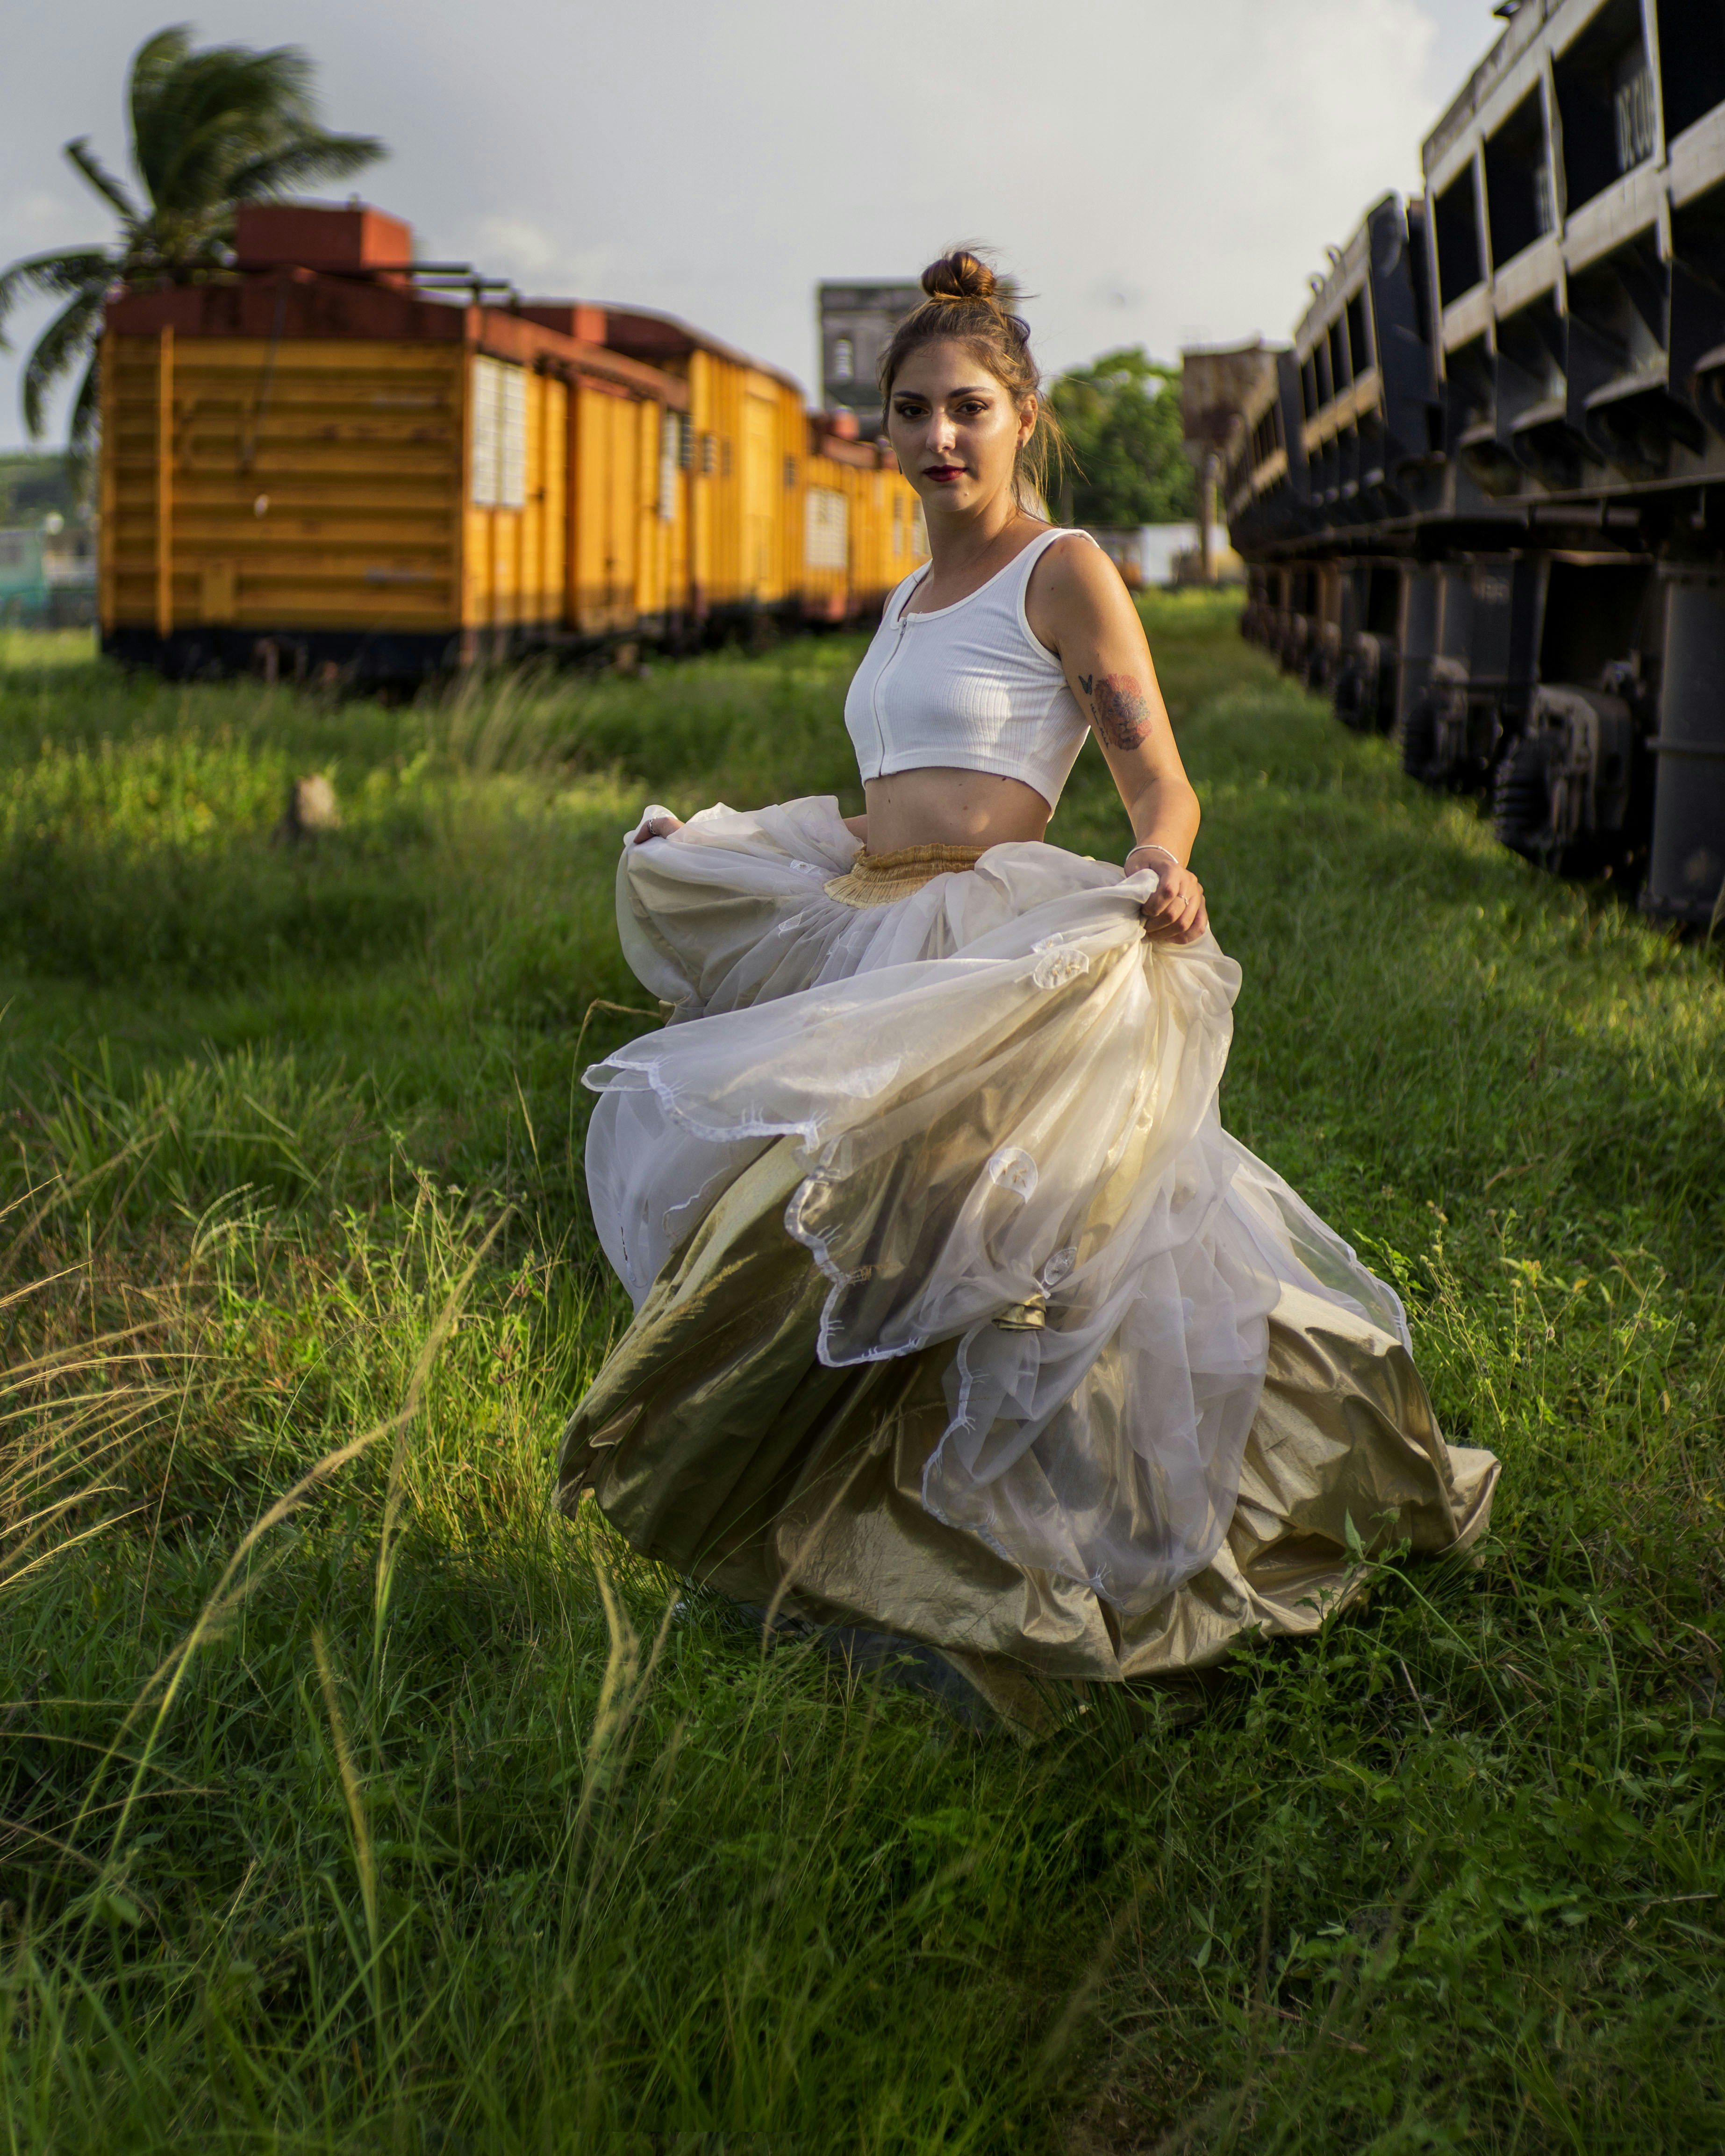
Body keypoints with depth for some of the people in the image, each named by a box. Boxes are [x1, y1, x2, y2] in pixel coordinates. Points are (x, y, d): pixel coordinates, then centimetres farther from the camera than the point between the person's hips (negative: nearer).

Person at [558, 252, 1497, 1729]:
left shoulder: (1064, 572, -1)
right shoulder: (910, 601, 22)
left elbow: (1163, 785, -8)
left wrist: (1162, 868, -31)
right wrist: (707, 842, 33)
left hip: (998, 940, -8)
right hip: (871, 946, 8)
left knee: (1000, 1245, -18)